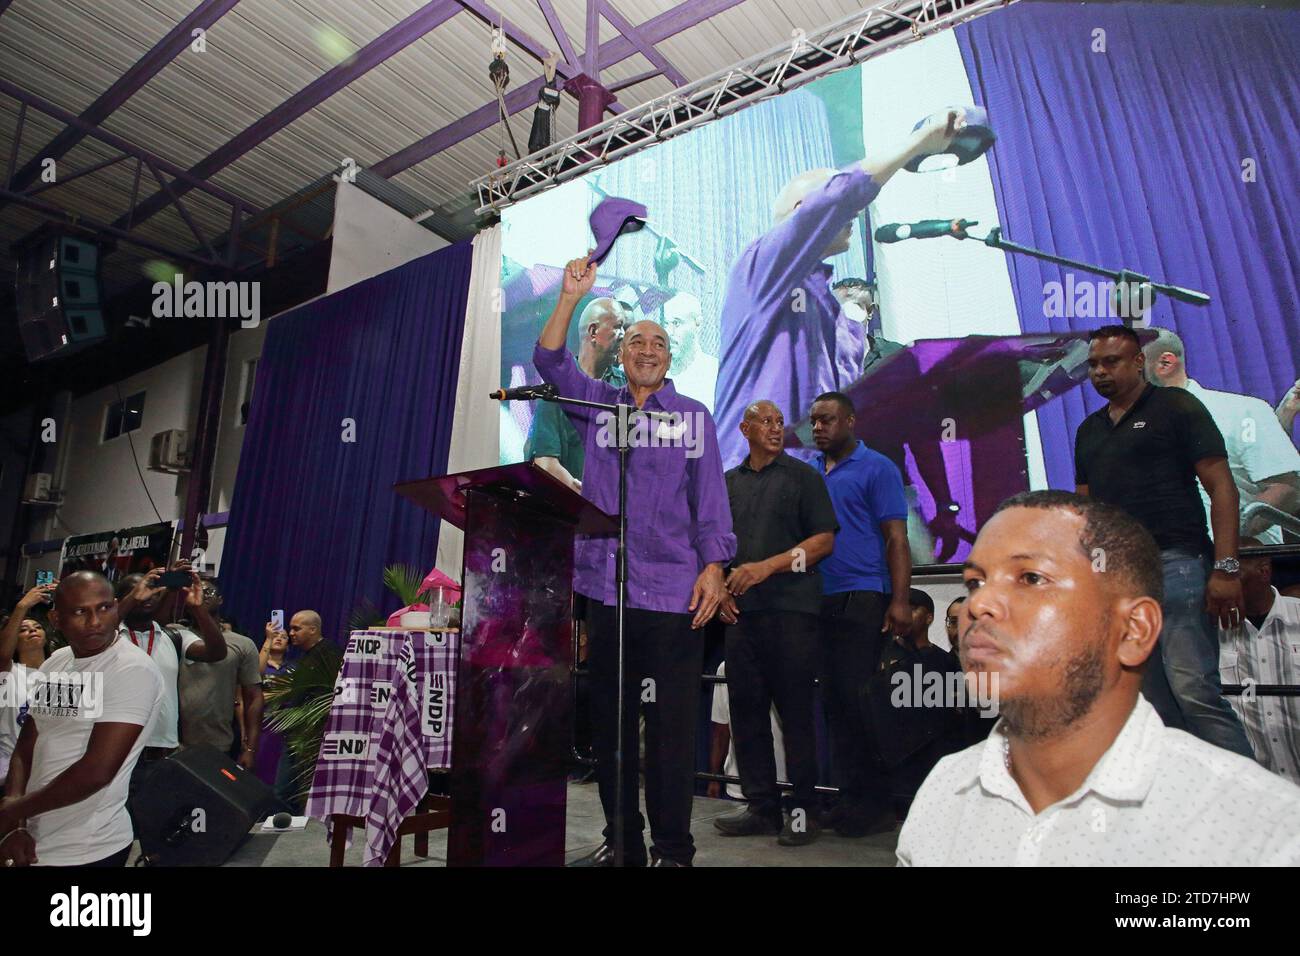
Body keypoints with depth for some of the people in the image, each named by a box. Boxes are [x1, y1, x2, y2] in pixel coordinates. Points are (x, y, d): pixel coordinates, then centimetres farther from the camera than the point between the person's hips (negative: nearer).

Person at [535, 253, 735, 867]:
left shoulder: (693, 415, 9)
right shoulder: (597, 404, 15)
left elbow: (710, 499, 3)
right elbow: (550, 362, 4)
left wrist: (713, 566, -9)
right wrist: (570, 298, -7)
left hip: (674, 588, -2)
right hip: (606, 585, 3)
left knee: (672, 720, 0)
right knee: (609, 717, 10)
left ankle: (672, 849, 15)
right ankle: (621, 841, 25)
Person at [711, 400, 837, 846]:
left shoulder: (802, 476, 6)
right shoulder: (728, 483, 17)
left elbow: (824, 539, -3)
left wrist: (767, 567, -12)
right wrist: (719, 584, 2)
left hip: (791, 607, -4)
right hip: (741, 609, 4)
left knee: (795, 712, 0)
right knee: (746, 708, 6)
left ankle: (803, 810, 13)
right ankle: (762, 807, 17)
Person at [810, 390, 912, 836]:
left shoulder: (877, 469, 0)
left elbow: (896, 538, -6)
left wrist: (900, 600, -15)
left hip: (862, 597, -6)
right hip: (818, 600, 6)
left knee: (859, 699, -5)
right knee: (834, 699, 10)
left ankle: (875, 801, 9)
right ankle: (849, 795, 21)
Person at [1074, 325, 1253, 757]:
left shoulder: (1175, 406, 2)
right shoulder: (1089, 430, 19)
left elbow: (1222, 486, -5)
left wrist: (1225, 567, -15)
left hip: (1175, 563, -6)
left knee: (1194, 692, -14)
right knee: (1154, 702, 8)